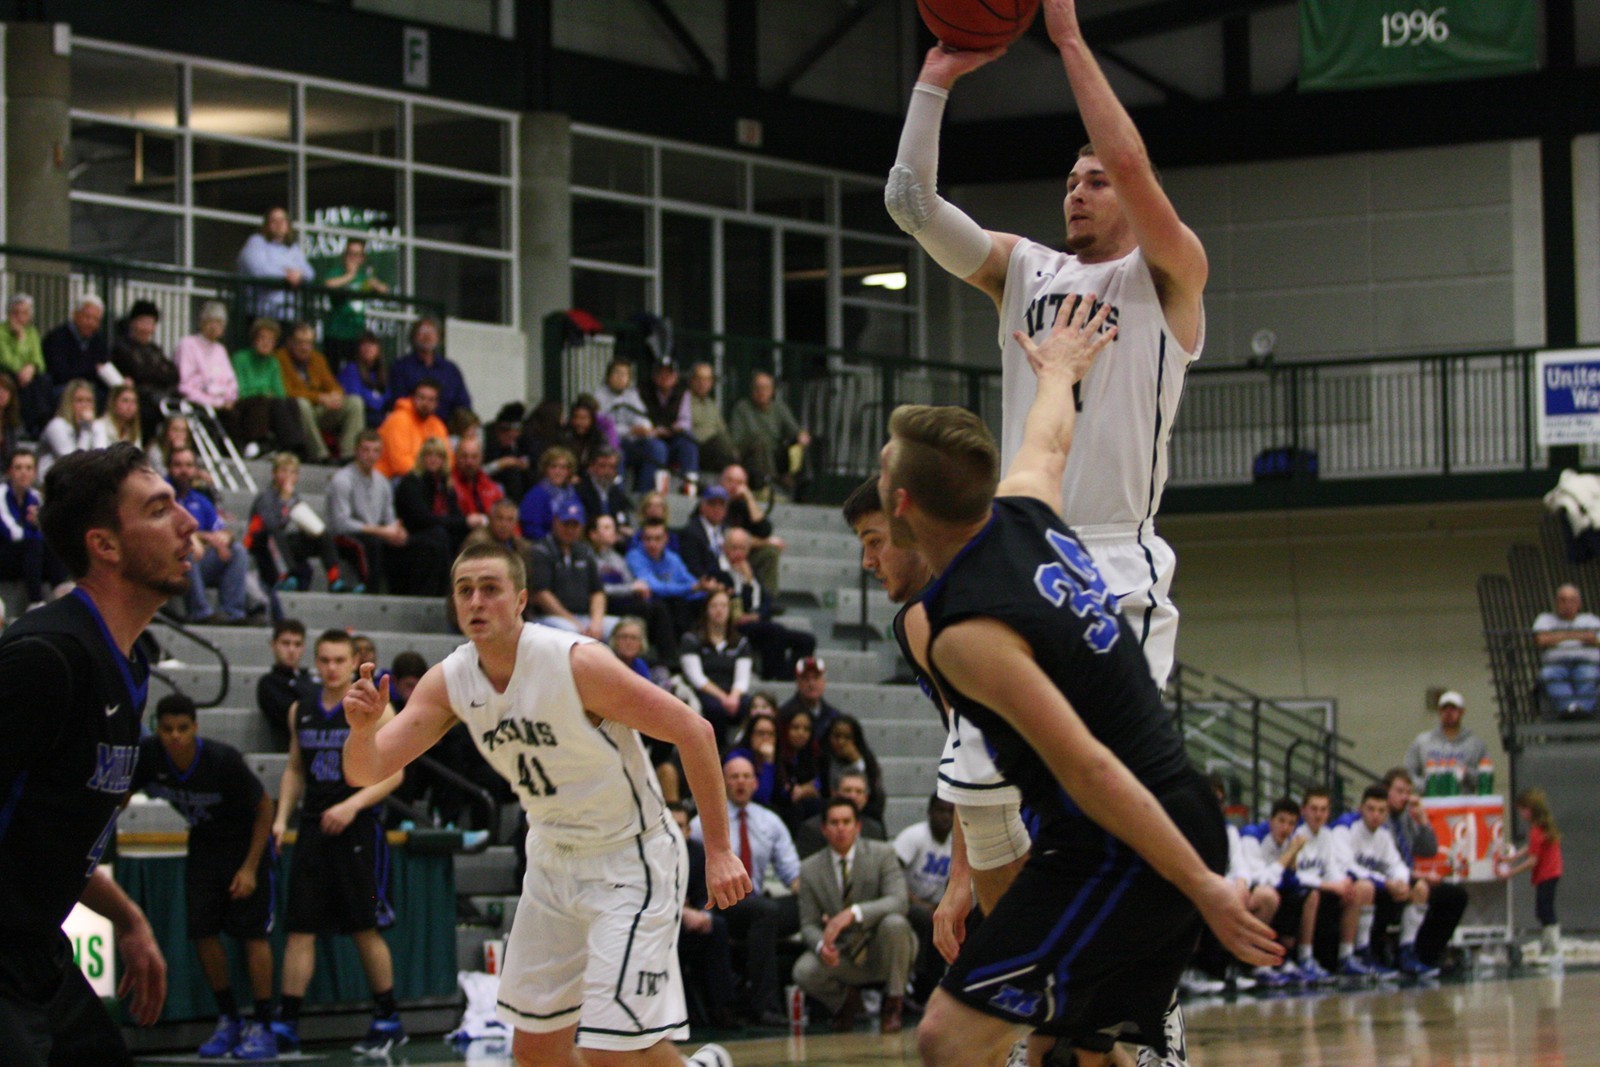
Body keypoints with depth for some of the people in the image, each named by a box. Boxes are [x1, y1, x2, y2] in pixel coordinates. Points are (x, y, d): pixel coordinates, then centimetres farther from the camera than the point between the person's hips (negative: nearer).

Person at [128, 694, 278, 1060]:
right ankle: (228, 1019, 12)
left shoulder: (223, 760, -29)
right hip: (203, 846, 4)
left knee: (253, 933, -8)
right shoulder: (148, 755, -18)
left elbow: (264, 807, -16)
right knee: (203, 932, -3)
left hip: (245, 842, -4)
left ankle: (262, 1027, -2)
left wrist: (250, 868, -17)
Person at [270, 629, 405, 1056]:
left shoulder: (372, 708, -4)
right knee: (299, 928, 0)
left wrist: (353, 804, -19)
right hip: (312, 828, 4)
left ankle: (388, 1021, 11)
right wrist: (281, 818, 7)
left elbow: (392, 772, -7)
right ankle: (286, 1025, 2)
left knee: (366, 929, -1)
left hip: (357, 829, -4)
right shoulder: (301, 709, 11)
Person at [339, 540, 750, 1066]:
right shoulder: (448, 682, -5)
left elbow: (693, 732, -19)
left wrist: (718, 850, -19)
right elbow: (366, 771, -7)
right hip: (552, 861, 7)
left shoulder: (577, 662, -23)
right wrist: (364, 728, -31)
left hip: (628, 860, -7)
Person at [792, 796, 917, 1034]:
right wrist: (821, 945, -27)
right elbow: (808, 925, -2)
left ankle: (893, 1004, -12)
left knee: (894, 923, -34)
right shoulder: (810, 870, 0)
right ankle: (845, 999, 8)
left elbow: (899, 902, -22)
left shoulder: (882, 855, -7)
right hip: (843, 959, 1)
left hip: (881, 953, -1)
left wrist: (854, 913, -37)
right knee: (804, 971, -28)